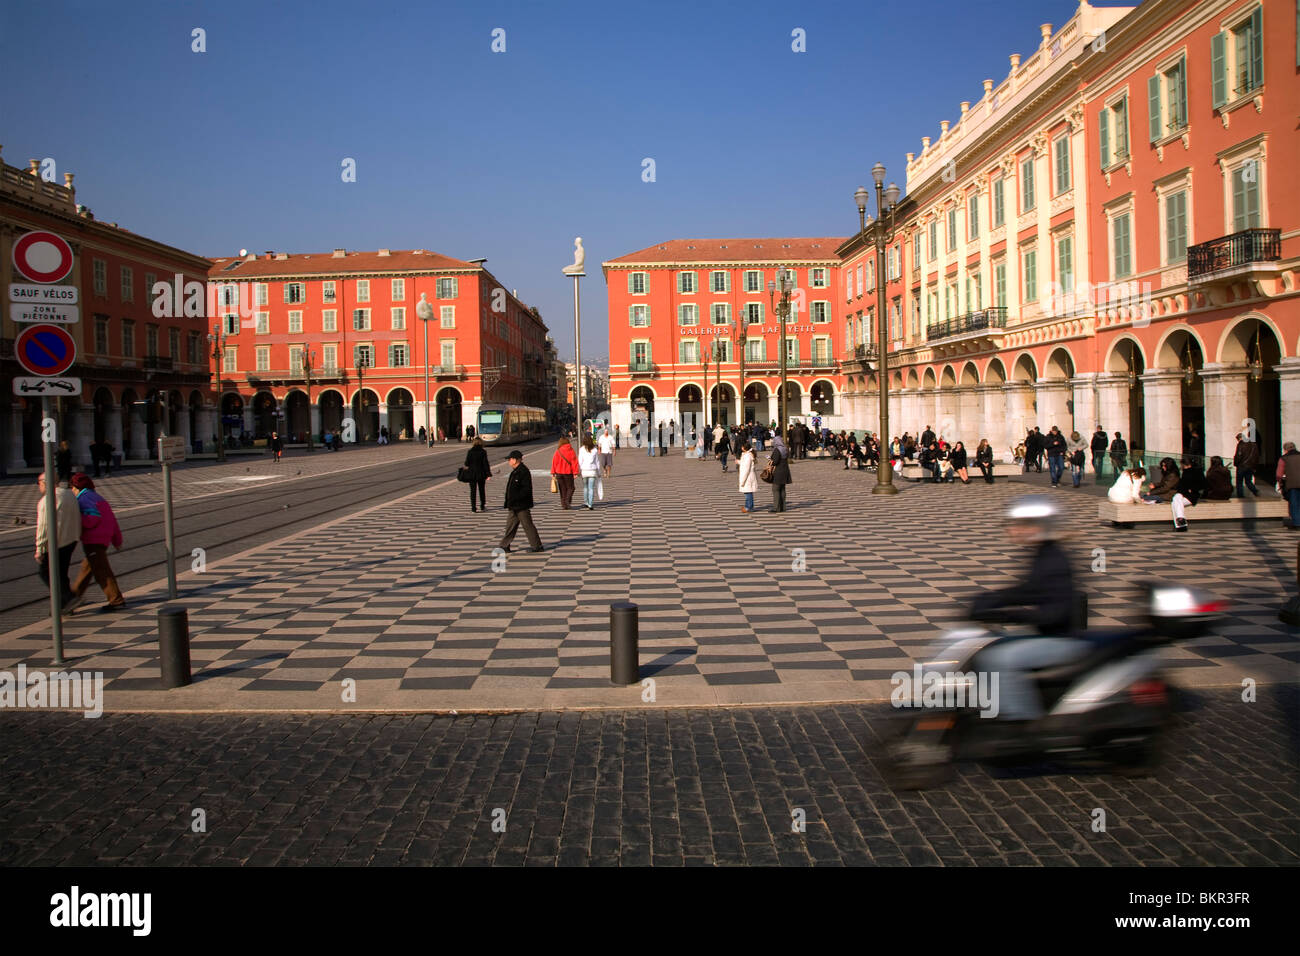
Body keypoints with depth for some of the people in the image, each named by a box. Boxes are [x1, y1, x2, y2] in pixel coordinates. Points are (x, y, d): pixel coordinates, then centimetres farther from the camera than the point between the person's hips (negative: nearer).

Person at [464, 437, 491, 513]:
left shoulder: (470, 452, -5)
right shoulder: (483, 452, -8)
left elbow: (467, 463, -2)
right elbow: (485, 463, -9)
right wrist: (488, 474, -8)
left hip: (472, 474, 0)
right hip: (481, 474, 0)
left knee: (473, 491, 4)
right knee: (482, 490, 15)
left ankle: (473, 508, 0)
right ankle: (482, 507, 23)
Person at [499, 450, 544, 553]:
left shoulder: (523, 471, -18)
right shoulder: (515, 471, 14)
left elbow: (527, 489, -23)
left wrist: (515, 498, -25)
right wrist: (509, 503, 18)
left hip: (522, 506, -10)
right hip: (515, 506, 10)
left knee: (528, 525, -3)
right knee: (511, 525, 14)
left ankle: (537, 546, 4)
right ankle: (505, 546, 20)